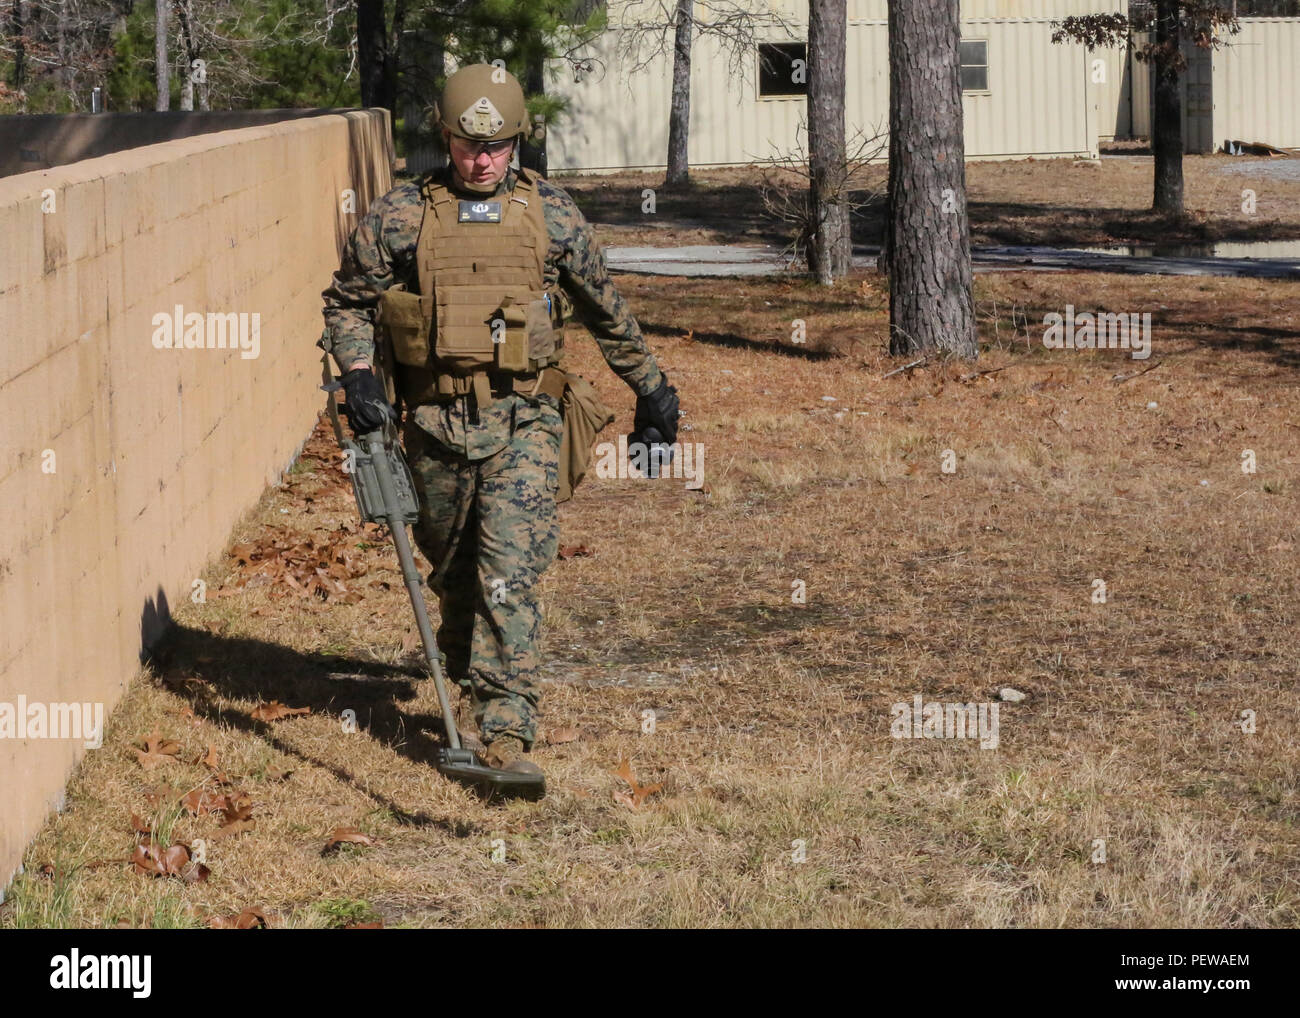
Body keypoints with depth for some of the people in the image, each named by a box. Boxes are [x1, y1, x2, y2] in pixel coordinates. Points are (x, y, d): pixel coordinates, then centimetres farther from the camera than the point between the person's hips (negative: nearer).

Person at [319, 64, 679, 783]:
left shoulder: (552, 216, 5)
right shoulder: (401, 216, 2)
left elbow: (605, 312, 17)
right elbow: (347, 301, 10)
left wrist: (650, 387, 25)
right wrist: (358, 373, -7)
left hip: (522, 423, -1)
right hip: (436, 420, 1)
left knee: (510, 571, -13)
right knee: (453, 568, 14)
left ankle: (506, 729, -17)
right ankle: (467, 668, 40)